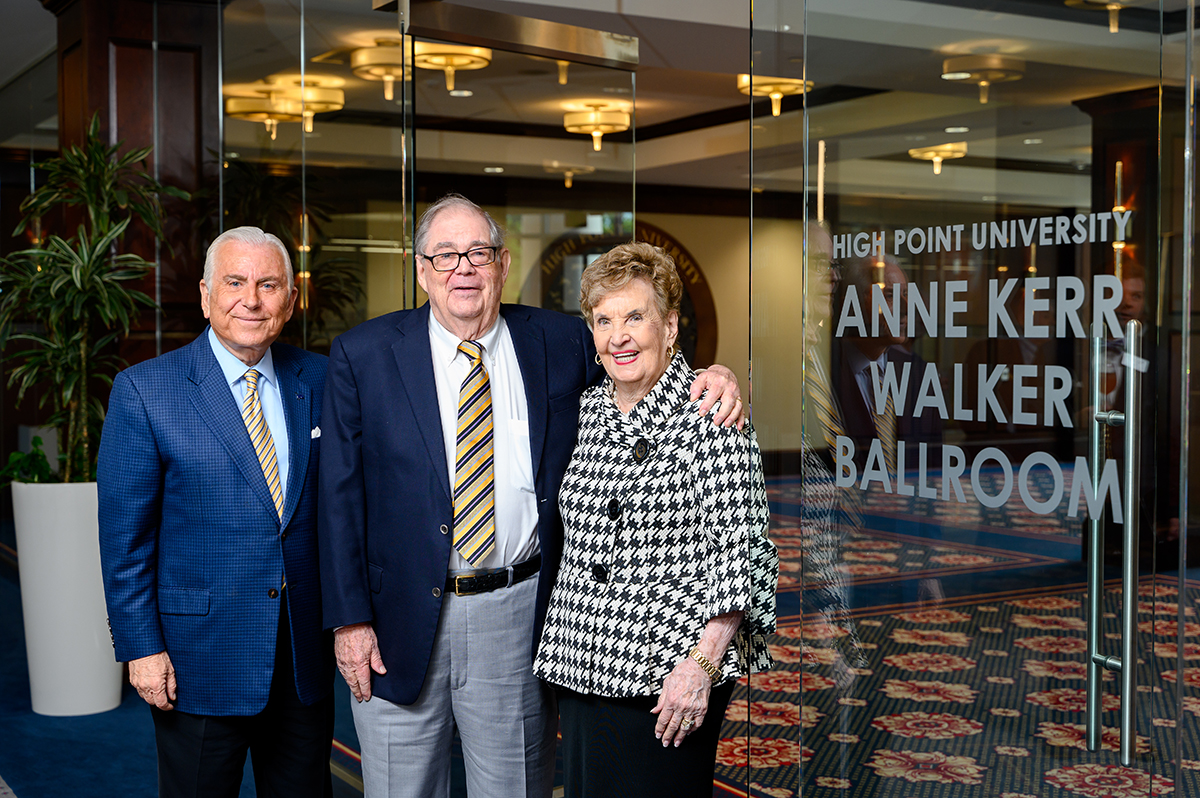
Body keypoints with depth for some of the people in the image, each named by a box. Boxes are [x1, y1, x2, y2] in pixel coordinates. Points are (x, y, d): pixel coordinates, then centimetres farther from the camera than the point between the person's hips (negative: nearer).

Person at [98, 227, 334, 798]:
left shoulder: (317, 381, 5)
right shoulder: (144, 391, -6)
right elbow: (124, 535, -7)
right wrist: (141, 647, -10)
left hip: (305, 658, 4)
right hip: (199, 660, -3)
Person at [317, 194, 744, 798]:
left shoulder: (561, 344, 2)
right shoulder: (363, 356, -1)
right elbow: (341, 494, -2)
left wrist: (711, 381, -8)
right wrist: (349, 618, -7)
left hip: (520, 617, 1)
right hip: (402, 622, 0)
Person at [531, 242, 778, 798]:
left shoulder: (709, 413, -10)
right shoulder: (587, 410, 9)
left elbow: (738, 550, -13)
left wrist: (703, 662, -19)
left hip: (669, 673, -6)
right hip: (582, 667, 6)